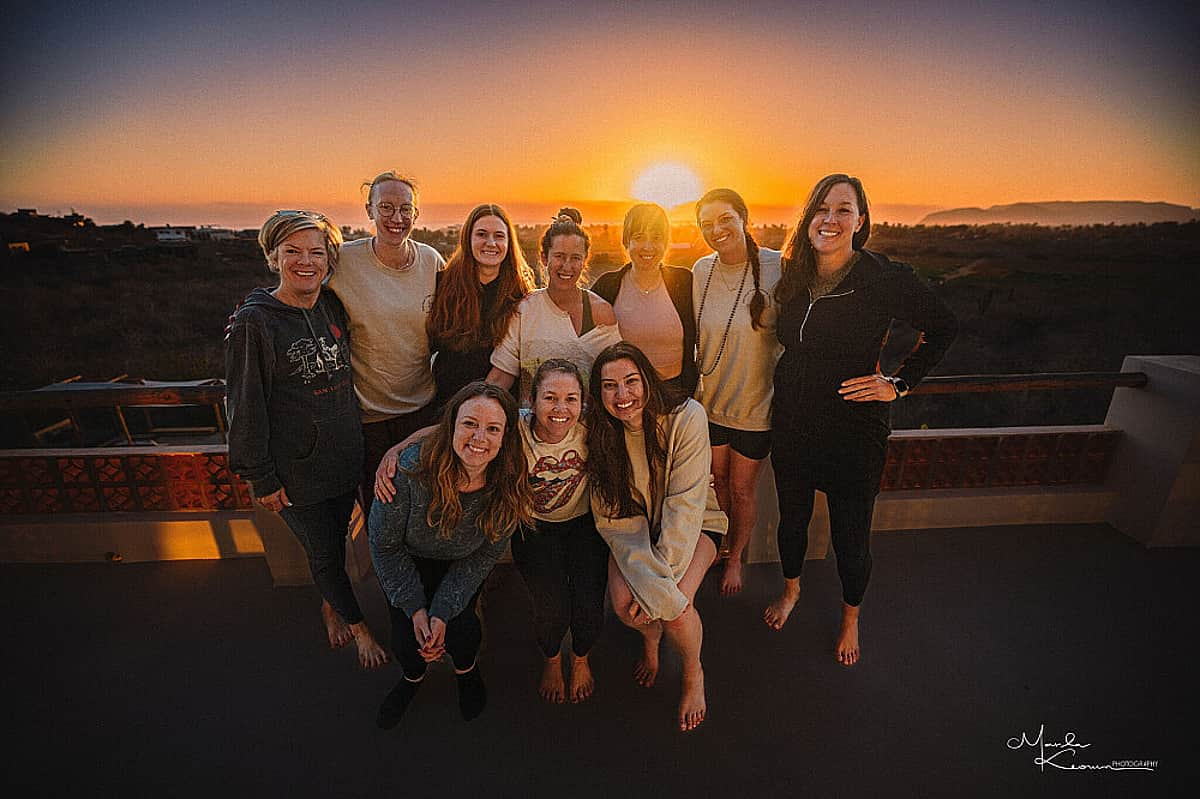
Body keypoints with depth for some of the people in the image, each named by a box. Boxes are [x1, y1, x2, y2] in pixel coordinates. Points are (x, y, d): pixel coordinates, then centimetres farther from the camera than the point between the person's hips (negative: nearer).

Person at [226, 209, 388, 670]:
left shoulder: (333, 308, 2)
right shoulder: (254, 321, -14)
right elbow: (245, 407, -11)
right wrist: (260, 477, -9)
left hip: (344, 456, 5)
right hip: (295, 469, -4)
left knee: (336, 540, 22)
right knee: (322, 551, 11)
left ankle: (330, 605, 49)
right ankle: (357, 625, 34)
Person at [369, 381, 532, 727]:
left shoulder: (509, 486, -27)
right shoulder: (412, 469, -35)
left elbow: (484, 556, -13)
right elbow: (384, 545, -18)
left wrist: (443, 611, -19)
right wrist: (415, 608, -16)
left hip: (459, 566, 1)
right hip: (407, 561, 0)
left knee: (464, 632, -18)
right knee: (407, 642, -12)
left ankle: (465, 669, 23)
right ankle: (413, 676, 29)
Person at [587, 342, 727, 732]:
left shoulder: (686, 417, -25)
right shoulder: (601, 432, -15)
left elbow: (684, 507, -24)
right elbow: (614, 517, -16)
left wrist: (661, 576, -27)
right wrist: (648, 580, -28)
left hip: (694, 525, -2)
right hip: (635, 527, 2)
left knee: (675, 606, -24)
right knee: (624, 602, -21)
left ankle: (694, 674, 13)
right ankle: (650, 638, 20)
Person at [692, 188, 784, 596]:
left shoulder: (777, 267, -14)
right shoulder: (702, 270, -1)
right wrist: (694, 384, 10)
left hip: (756, 405, -3)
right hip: (709, 400, 3)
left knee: (743, 489, 13)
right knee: (717, 481, 19)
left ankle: (735, 558, 39)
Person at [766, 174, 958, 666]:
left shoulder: (887, 278, -14)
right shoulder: (791, 275, -1)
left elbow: (943, 328, 0)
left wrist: (900, 383, -7)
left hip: (855, 432, -3)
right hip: (791, 425, 4)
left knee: (850, 536, 11)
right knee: (791, 518, 20)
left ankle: (850, 617, 41)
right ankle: (791, 589, 49)